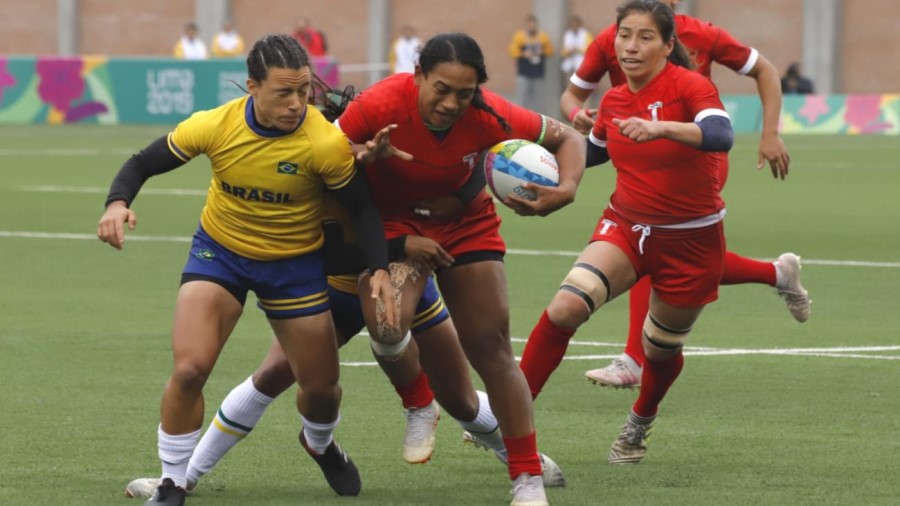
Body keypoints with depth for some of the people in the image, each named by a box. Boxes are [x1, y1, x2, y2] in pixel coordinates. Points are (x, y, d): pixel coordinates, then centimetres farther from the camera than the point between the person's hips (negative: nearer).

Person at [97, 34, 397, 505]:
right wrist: (118, 203, -28)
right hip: (219, 251, 0)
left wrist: (380, 270, -25)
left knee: (321, 387, 8)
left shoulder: (326, 143, -26)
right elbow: (142, 163, -9)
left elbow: (362, 207, -12)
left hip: (295, 263, 0)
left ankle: (320, 444, 47)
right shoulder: (213, 126, -22)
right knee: (189, 368, -21)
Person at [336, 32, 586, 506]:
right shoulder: (379, 105, -30)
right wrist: (366, 154, -35)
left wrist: (565, 190, -30)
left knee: (492, 350, -2)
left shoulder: (491, 118, -26)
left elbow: (567, 138, -11)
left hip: (465, 224, 1)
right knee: (386, 324, -27)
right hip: (394, 222, -1)